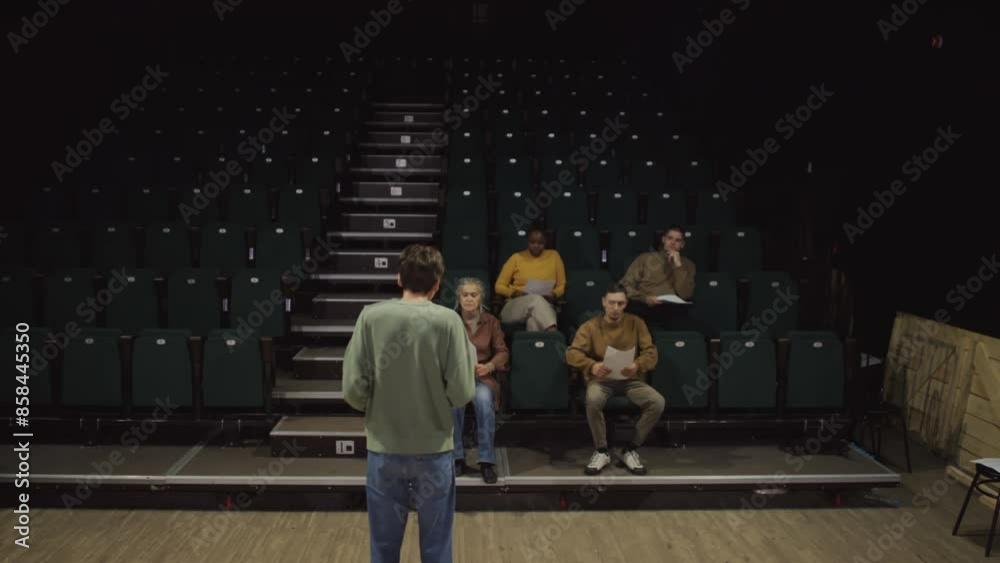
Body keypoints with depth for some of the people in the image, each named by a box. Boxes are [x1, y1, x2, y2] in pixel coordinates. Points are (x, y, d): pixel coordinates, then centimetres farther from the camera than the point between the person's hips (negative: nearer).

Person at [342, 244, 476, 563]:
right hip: (434, 450, -1)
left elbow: (353, 390, -8)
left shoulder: (371, 316, -7)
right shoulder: (447, 320, -9)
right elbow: (461, 394, -10)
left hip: (384, 450, 1)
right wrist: (470, 353, 8)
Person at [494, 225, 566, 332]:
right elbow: (499, 286, 10)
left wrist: (553, 294, -8)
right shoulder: (516, 257, 10)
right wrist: (514, 293, -11)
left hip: (544, 305, 0)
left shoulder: (554, 256, 13)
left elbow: (562, 286, 15)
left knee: (534, 320, -41)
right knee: (536, 299, -38)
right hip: (514, 307, 0)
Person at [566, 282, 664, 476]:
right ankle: (601, 451, -13)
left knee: (658, 402, -26)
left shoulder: (636, 323, 5)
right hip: (601, 380, -1)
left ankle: (630, 450, -6)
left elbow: (651, 352, -2)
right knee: (593, 400, -37)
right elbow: (572, 353, -10)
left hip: (630, 380, 2)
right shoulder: (590, 326, 1)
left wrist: (638, 365, -26)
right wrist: (592, 366, -32)